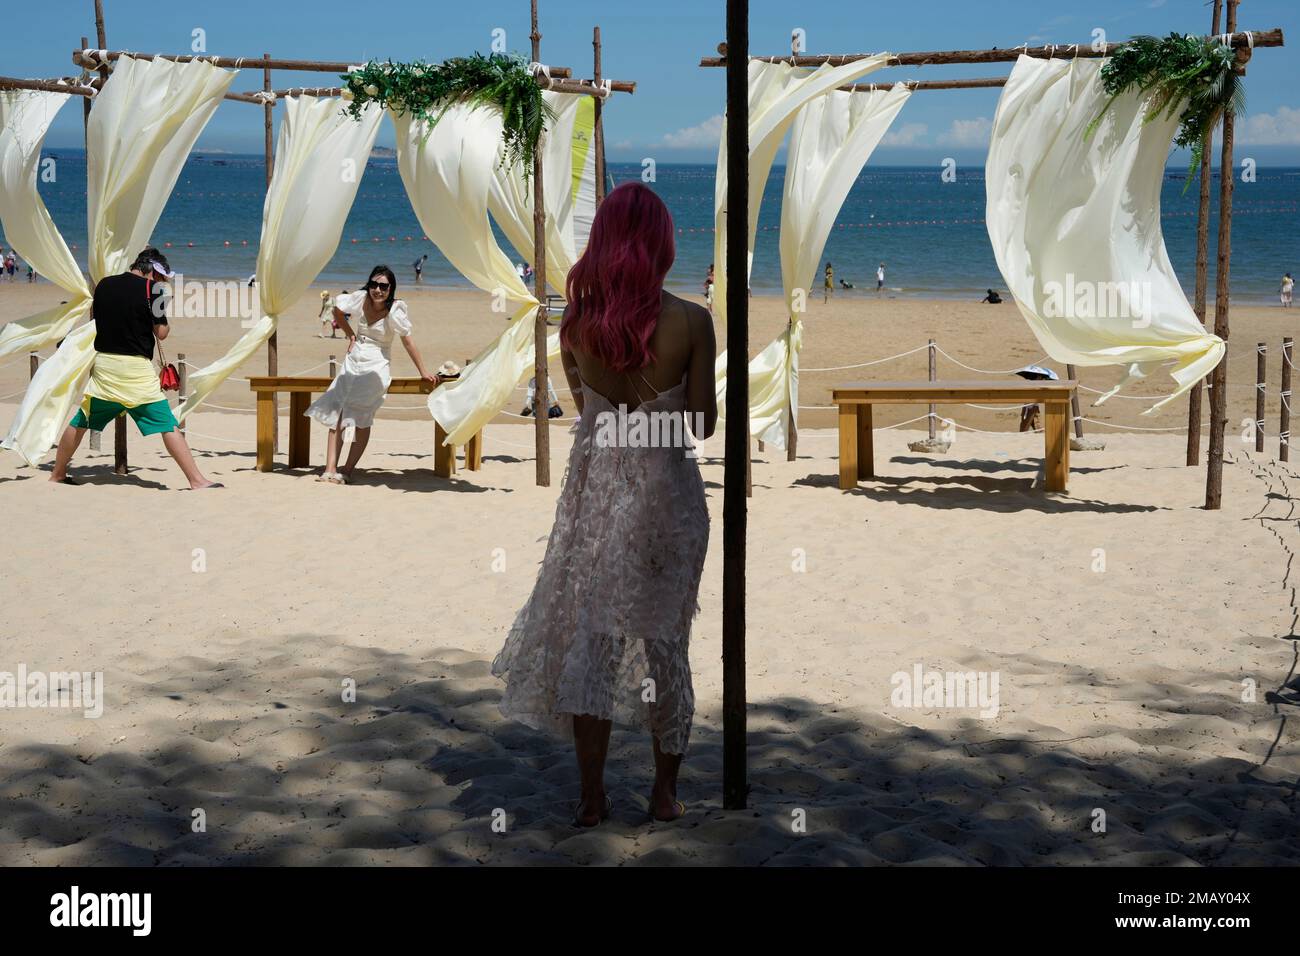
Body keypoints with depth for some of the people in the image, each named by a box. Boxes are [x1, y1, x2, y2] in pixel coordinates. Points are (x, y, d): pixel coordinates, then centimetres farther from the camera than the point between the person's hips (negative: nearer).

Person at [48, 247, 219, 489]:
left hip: (103, 364, 5)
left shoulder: (104, 285, 8)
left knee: (80, 421, 17)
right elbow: (161, 333, -5)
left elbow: (93, 314, 26)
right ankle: (197, 480, -10)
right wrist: (163, 314, 11)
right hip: (137, 369, -5)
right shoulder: (151, 288, -7)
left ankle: (57, 475, 26)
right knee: (168, 425, -6)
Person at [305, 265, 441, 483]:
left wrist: (423, 372, -9)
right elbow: (337, 310, 20)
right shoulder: (361, 298, 0)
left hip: (376, 366, -4)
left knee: (361, 415, -18)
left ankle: (347, 470, -15)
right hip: (352, 363, 4)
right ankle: (330, 469, -12)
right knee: (336, 413, -8)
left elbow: (408, 342, -9)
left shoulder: (394, 310, -11)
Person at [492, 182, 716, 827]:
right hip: (666, 491, -1)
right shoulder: (690, 321, -14)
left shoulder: (576, 322, -6)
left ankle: (591, 797, 13)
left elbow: (584, 406, 8)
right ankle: (664, 793, 20)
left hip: (594, 489, 1)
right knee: (663, 639, 11)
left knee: (588, 636, 9)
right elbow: (704, 424, -7)